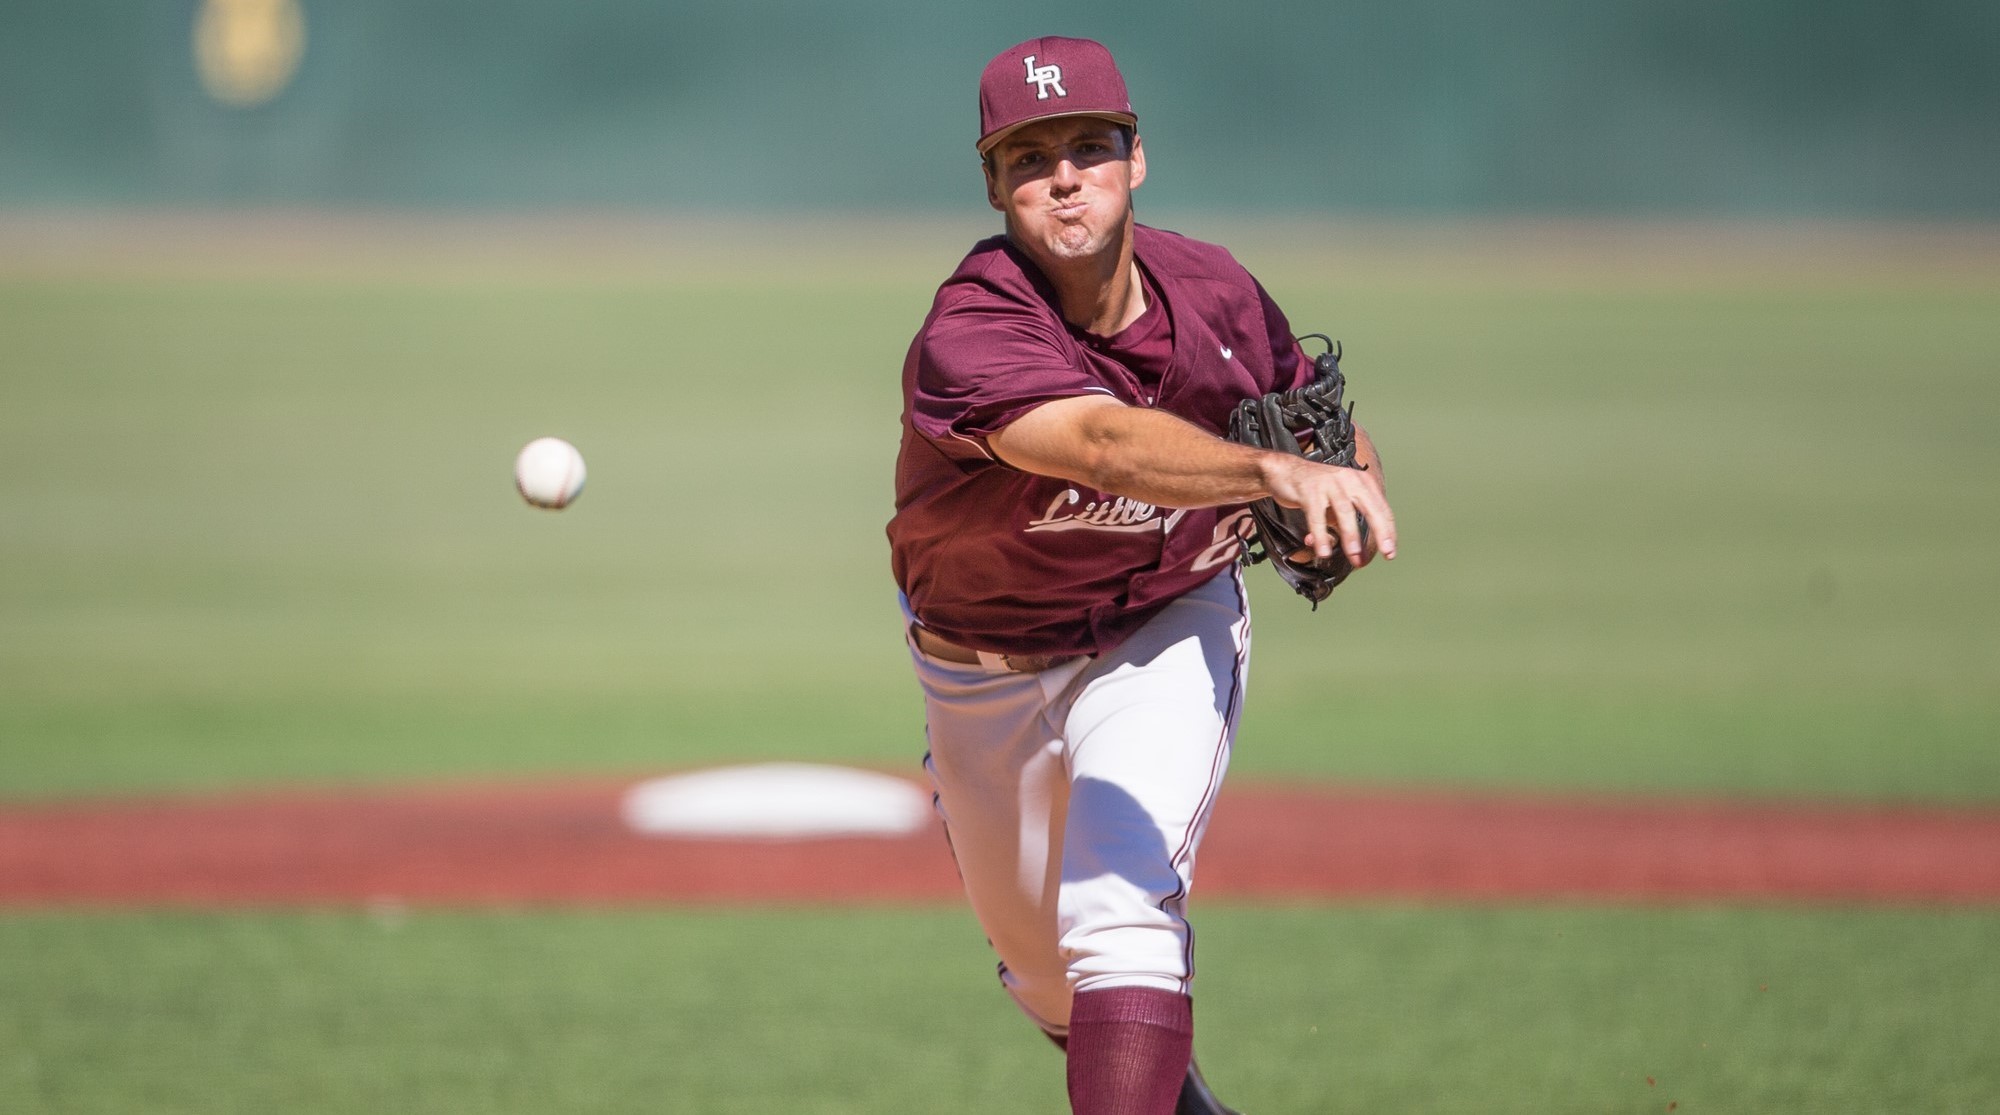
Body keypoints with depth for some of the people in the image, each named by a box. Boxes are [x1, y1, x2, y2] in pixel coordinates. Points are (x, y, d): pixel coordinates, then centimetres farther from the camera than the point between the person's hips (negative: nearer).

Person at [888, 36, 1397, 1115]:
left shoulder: (1212, 294, -17)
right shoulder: (970, 336, -34)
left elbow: (1300, 394, 5)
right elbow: (1104, 442, -53)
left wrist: (1348, 477, -20)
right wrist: (1275, 473, -71)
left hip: (1166, 635, 0)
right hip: (985, 672, 0)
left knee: (1119, 907, -25)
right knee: (1037, 955, 19)